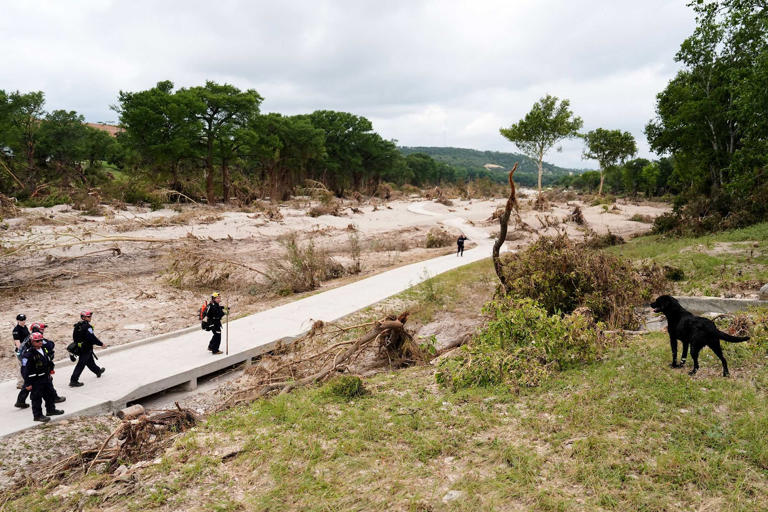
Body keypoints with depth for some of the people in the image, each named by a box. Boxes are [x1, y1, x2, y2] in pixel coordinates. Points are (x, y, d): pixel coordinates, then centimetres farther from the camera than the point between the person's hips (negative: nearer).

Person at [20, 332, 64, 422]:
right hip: (35, 380, -9)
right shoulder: (28, 354, -20)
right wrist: (27, 383, -20)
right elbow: (25, 370, -20)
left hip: (45, 378, 9)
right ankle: (37, 415, 12)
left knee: (50, 394, 18)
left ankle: (51, 410, 34)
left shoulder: (42, 350, 7)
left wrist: (49, 374, 24)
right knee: (37, 398, 1)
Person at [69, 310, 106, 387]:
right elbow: (92, 338, -23)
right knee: (81, 364, -5)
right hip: (86, 349, -9)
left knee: (89, 361, 25)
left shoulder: (77, 326, 6)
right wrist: (101, 344, -13)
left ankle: (98, 371, 44)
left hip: (79, 348, 9)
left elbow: (75, 337, 14)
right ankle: (73, 381, -4)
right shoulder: (87, 326, -21)